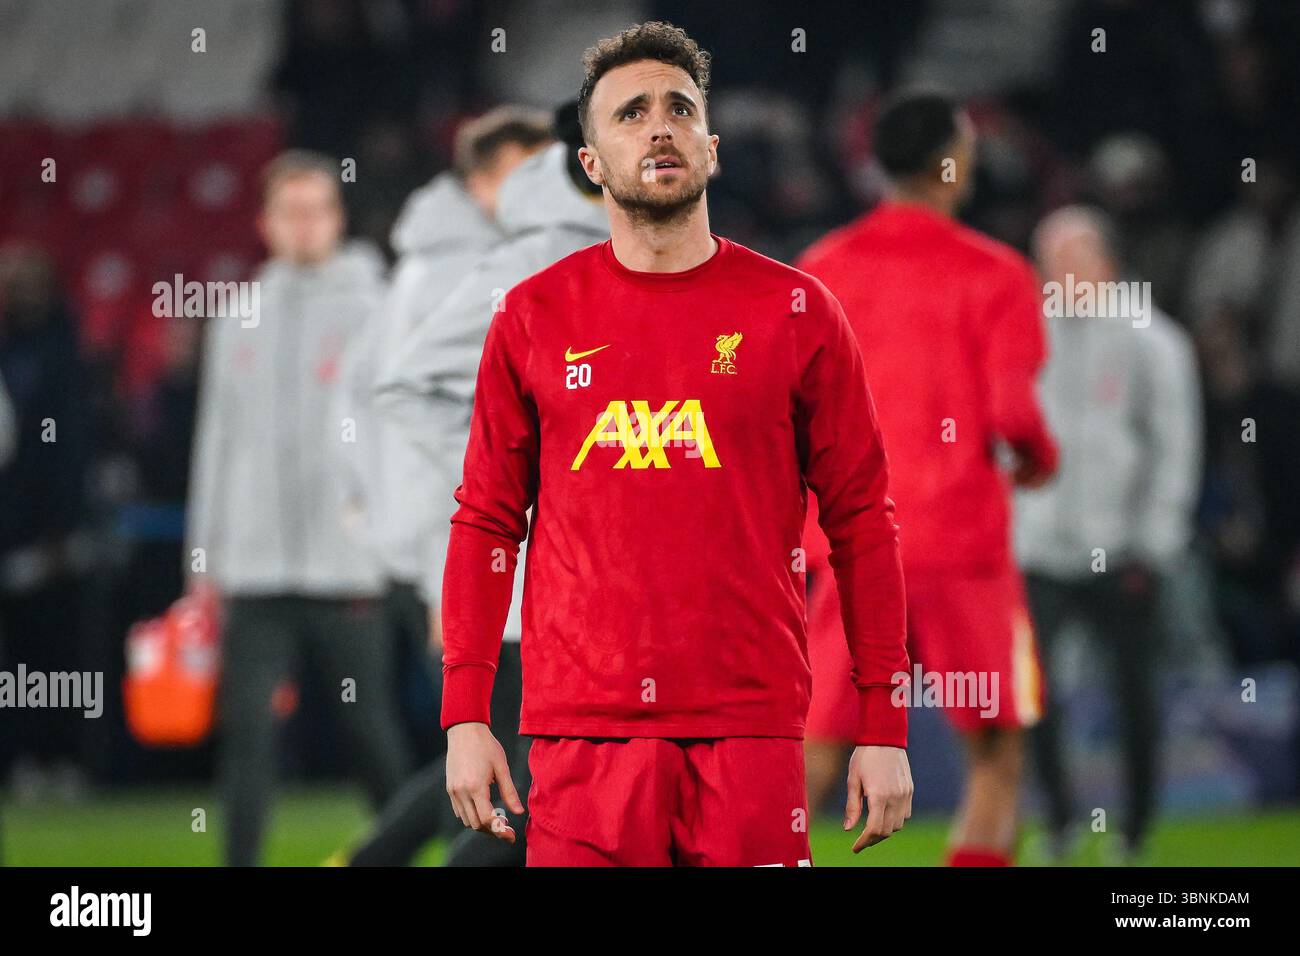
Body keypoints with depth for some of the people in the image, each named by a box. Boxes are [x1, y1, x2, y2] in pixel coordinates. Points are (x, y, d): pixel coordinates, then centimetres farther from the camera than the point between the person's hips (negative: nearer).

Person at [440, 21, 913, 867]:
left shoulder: (795, 311, 5)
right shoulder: (534, 317, 8)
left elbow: (862, 520, 6)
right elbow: (487, 523, 10)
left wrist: (884, 731, 1)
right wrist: (465, 718, 2)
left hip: (751, 727, -1)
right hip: (584, 732, 1)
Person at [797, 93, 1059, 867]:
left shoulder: (820, 269, 7)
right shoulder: (993, 274, -5)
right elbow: (1012, 408, -14)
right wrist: (1040, 457, 6)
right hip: (958, 541, -3)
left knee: (814, 753, 4)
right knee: (996, 754, 10)